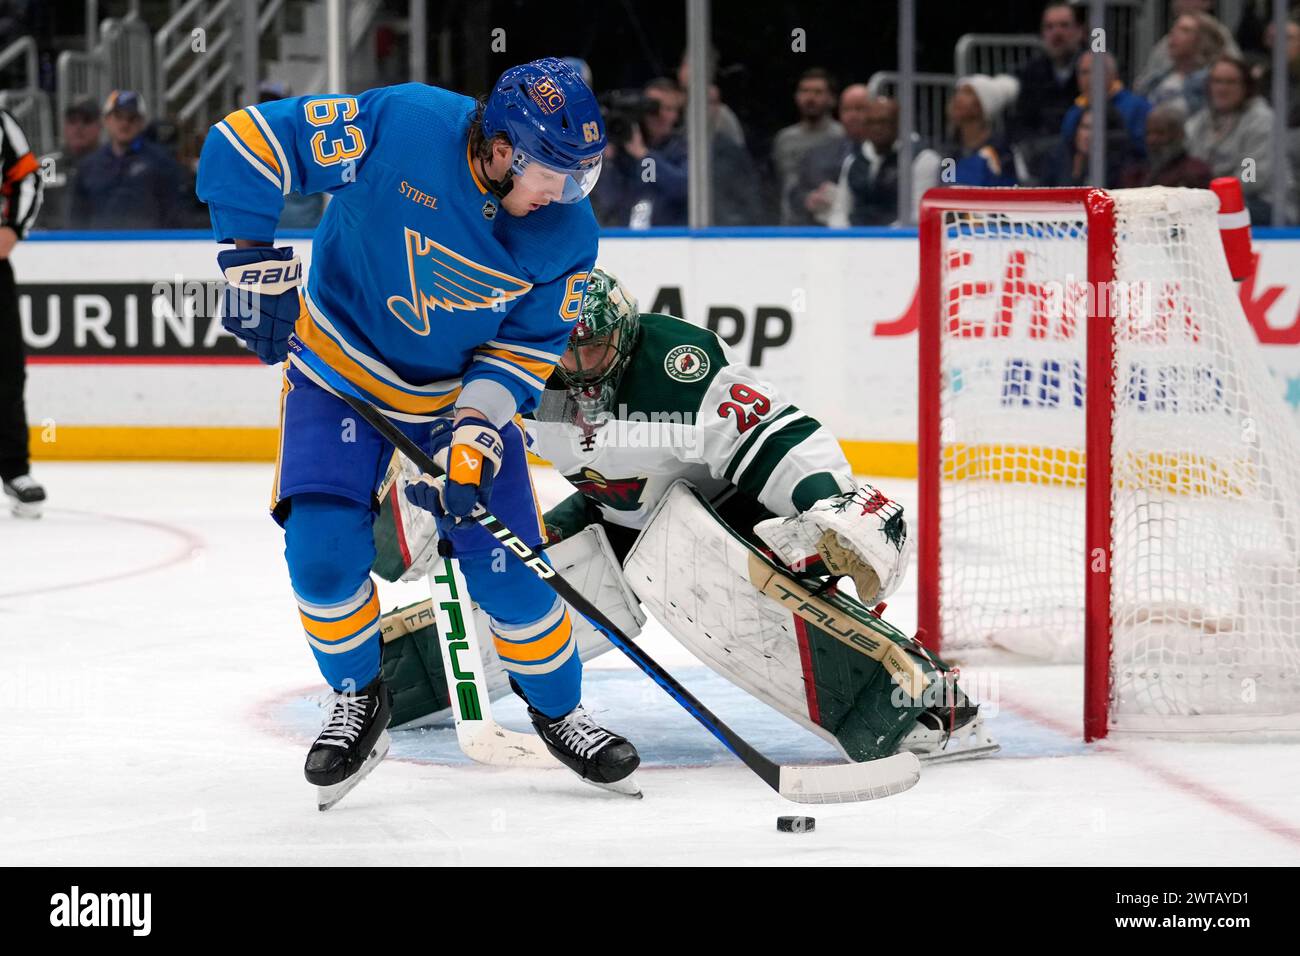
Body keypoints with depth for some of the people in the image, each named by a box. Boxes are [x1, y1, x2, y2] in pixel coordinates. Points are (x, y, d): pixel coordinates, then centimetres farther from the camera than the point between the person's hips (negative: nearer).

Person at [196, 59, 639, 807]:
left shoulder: (567, 233, -16)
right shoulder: (401, 126, -29)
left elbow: (528, 344, -6)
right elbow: (247, 143, -25)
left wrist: (476, 429, -21)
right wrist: (255, 261, -27)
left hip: (465, 395, 2)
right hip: (340, 372, -2)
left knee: (511, 570, -1)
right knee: (323, 551, -15)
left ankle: (558, 710, 25)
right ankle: (359, 699, 12)